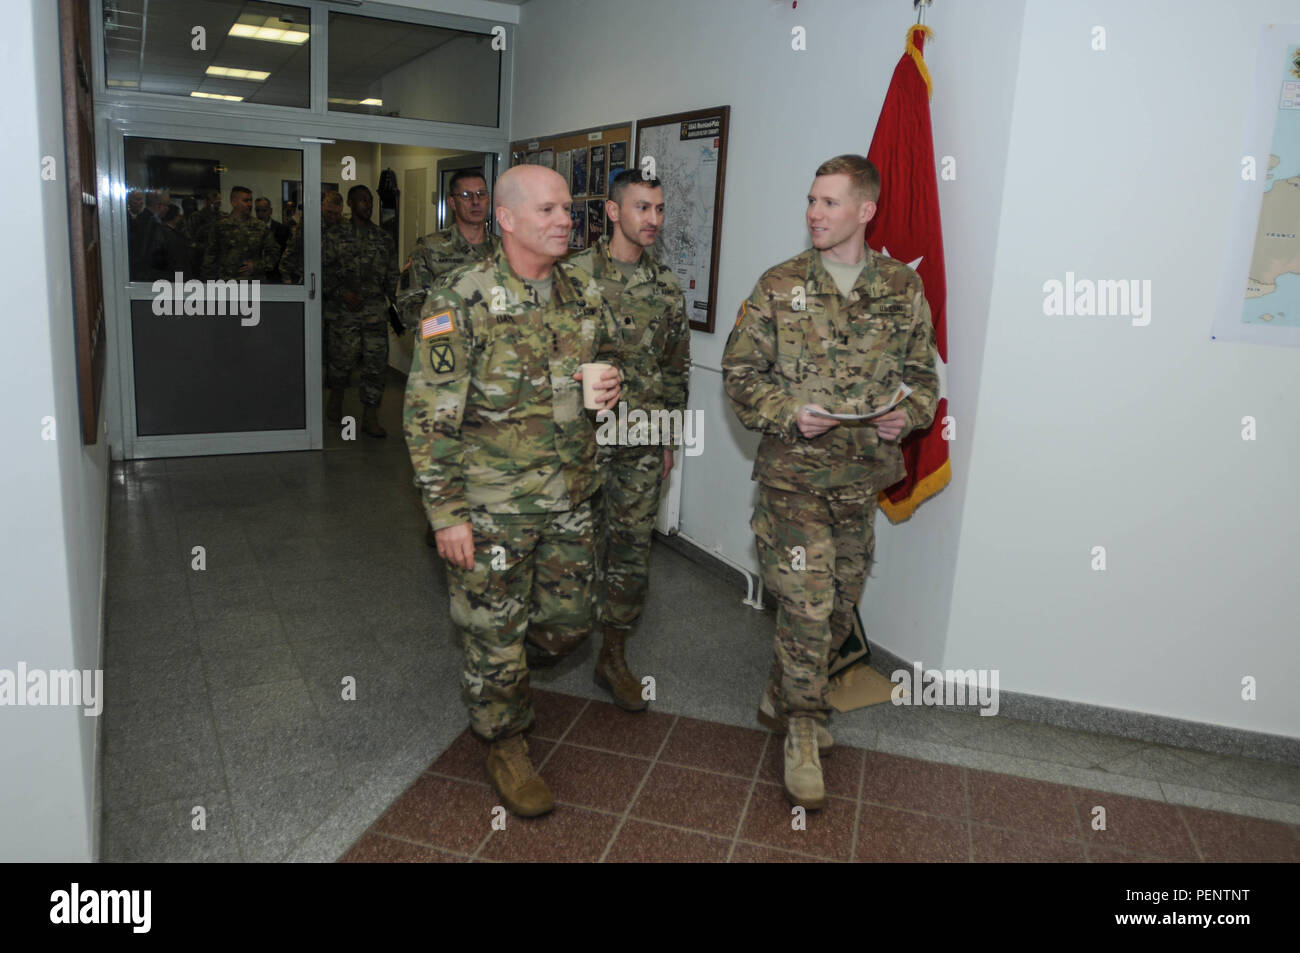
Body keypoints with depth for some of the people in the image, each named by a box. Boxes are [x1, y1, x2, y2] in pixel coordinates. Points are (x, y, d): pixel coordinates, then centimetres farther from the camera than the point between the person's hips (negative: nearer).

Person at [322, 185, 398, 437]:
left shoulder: (383, 238, 14)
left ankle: (370, 417, 4)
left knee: (376, 362, -2)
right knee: (342, 359, 4)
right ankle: (336, 398, 34)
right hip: (344, 311, -2)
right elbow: (323, 271, -1)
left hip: (376, 311, 3)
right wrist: (342, 293, -14)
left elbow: (391, 275, 17)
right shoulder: (334, 235, 3)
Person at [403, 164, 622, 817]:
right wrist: (446, 513, -15)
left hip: (570, 500, 6)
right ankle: (506, 745, 32)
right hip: (491, 506, -5)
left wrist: (610, 382, -4)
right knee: (495, 632, 9)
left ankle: (498, 667, 46)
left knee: (569, 624, 16)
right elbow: (428, 415, -13)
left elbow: (607, 358, 22)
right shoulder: (461, 301, -14)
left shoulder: (584, 296, 4)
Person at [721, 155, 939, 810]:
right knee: (805, 604, -5)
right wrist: (788, 414, -16)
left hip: (861, 477, 3)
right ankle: (802, 730, 15)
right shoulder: (779, 287, -2)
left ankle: (784, 699, 37)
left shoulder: (904, 289, 4)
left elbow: (923, 373, 11)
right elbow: (740, 373, 0)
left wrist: (908, 414, -10)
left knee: (841, 604, 13)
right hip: (793, 474, -3)